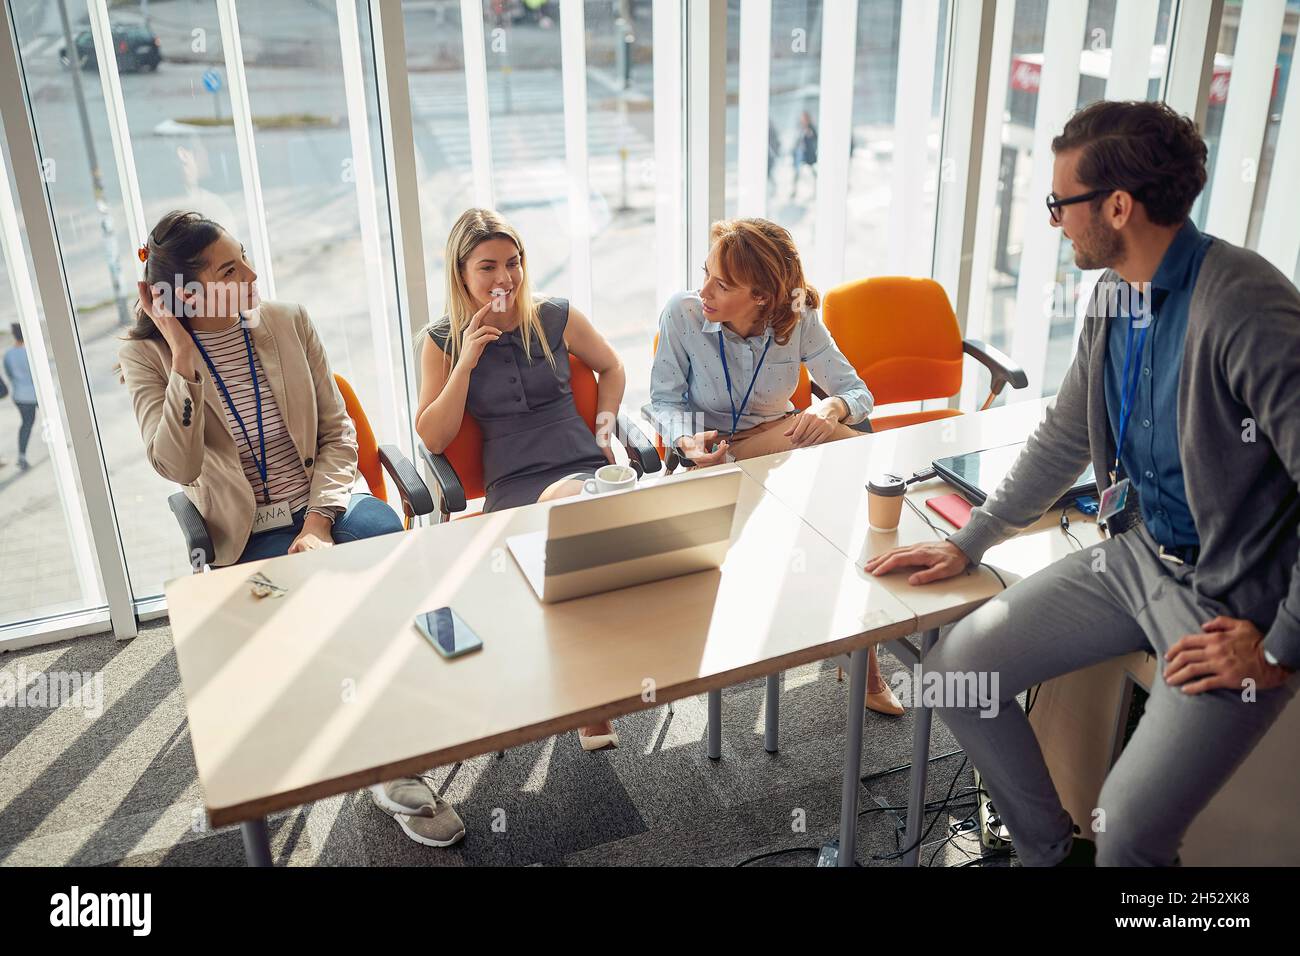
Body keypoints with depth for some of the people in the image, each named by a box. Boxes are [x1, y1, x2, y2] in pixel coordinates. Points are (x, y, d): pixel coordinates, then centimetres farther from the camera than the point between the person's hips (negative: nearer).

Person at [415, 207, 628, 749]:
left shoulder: (556, 318, 10)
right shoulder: (443, 342, 9)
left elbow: (611, 368, 27)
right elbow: (432, 438, 2)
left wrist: (604, 424, 10)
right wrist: (467, 363, -6)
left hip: (584, 467, 1)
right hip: (510, 484, -1)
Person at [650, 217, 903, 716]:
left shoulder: (799, 321, -9)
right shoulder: (682, 312, -14)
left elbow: (857, 392, -5)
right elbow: (664, 400, -7)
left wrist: (829, 408, -29)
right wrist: (686, 440, -29)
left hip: (782, 444, 3)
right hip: (713, 458, -3)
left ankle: (862, 656, -20)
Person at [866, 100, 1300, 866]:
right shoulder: (1114, 297, 2)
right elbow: (1063, 442, 13)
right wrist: (968, 545, 13)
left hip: (1234, 599, -8)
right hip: (1137, 555, 8)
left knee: (1128, 835, -17)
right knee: (956, 670, 3)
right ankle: (1049, 852, 22)